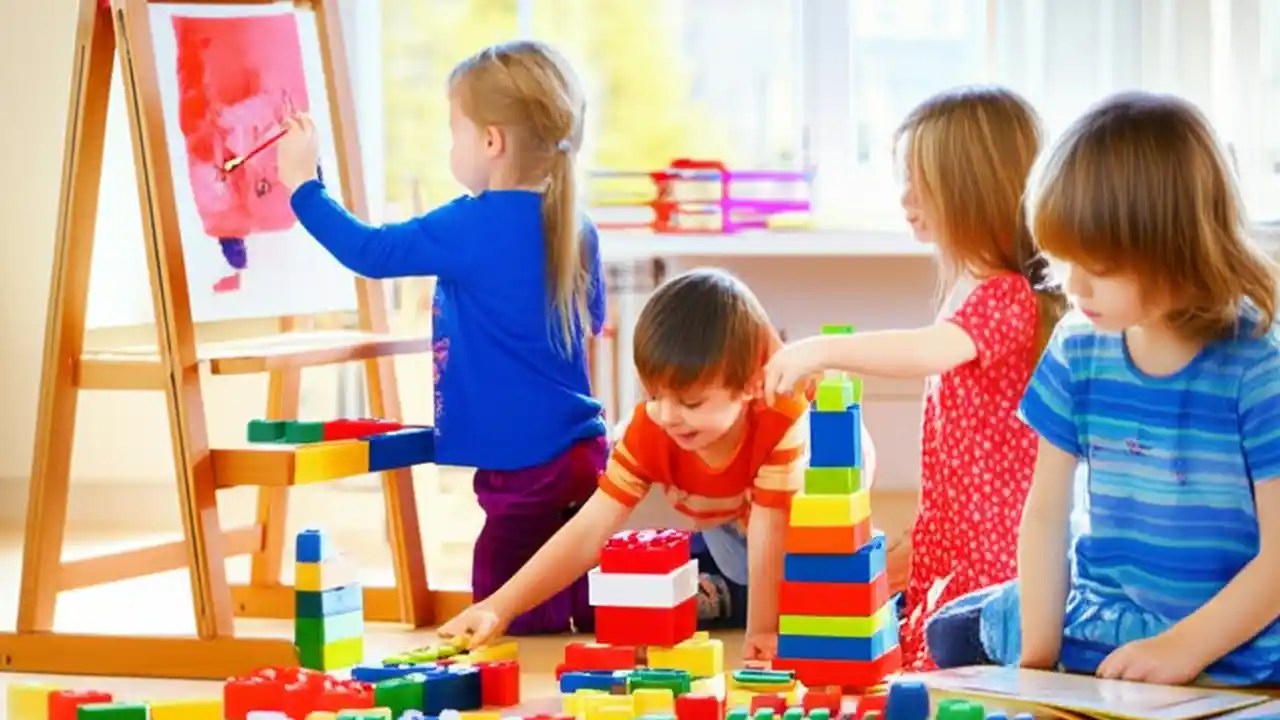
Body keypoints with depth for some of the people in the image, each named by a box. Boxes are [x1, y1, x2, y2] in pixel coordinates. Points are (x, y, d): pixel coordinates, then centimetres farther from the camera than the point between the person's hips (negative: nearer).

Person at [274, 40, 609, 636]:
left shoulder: (477, 227, -14)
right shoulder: (575, 228, 9)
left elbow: (370, 252, -6)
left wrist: (302, 183, 7)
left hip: (525, 471, -8)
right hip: (583, 455, 8)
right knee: (585, 631, 12)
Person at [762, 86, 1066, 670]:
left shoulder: (1006, 298, -14)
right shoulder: (964, 294, 15)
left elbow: (929, 352, -36)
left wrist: (822, 349, -37)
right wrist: (912, 548, 22)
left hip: (999, 559, -9)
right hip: (950, 553, 9)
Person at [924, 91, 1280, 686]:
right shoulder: (1080, 351, 1)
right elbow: (1046, 512, 2)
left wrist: (1183, 648, -22)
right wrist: (1037, 656, -5)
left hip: (1229, 656, -6)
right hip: (1097, 626, 6)